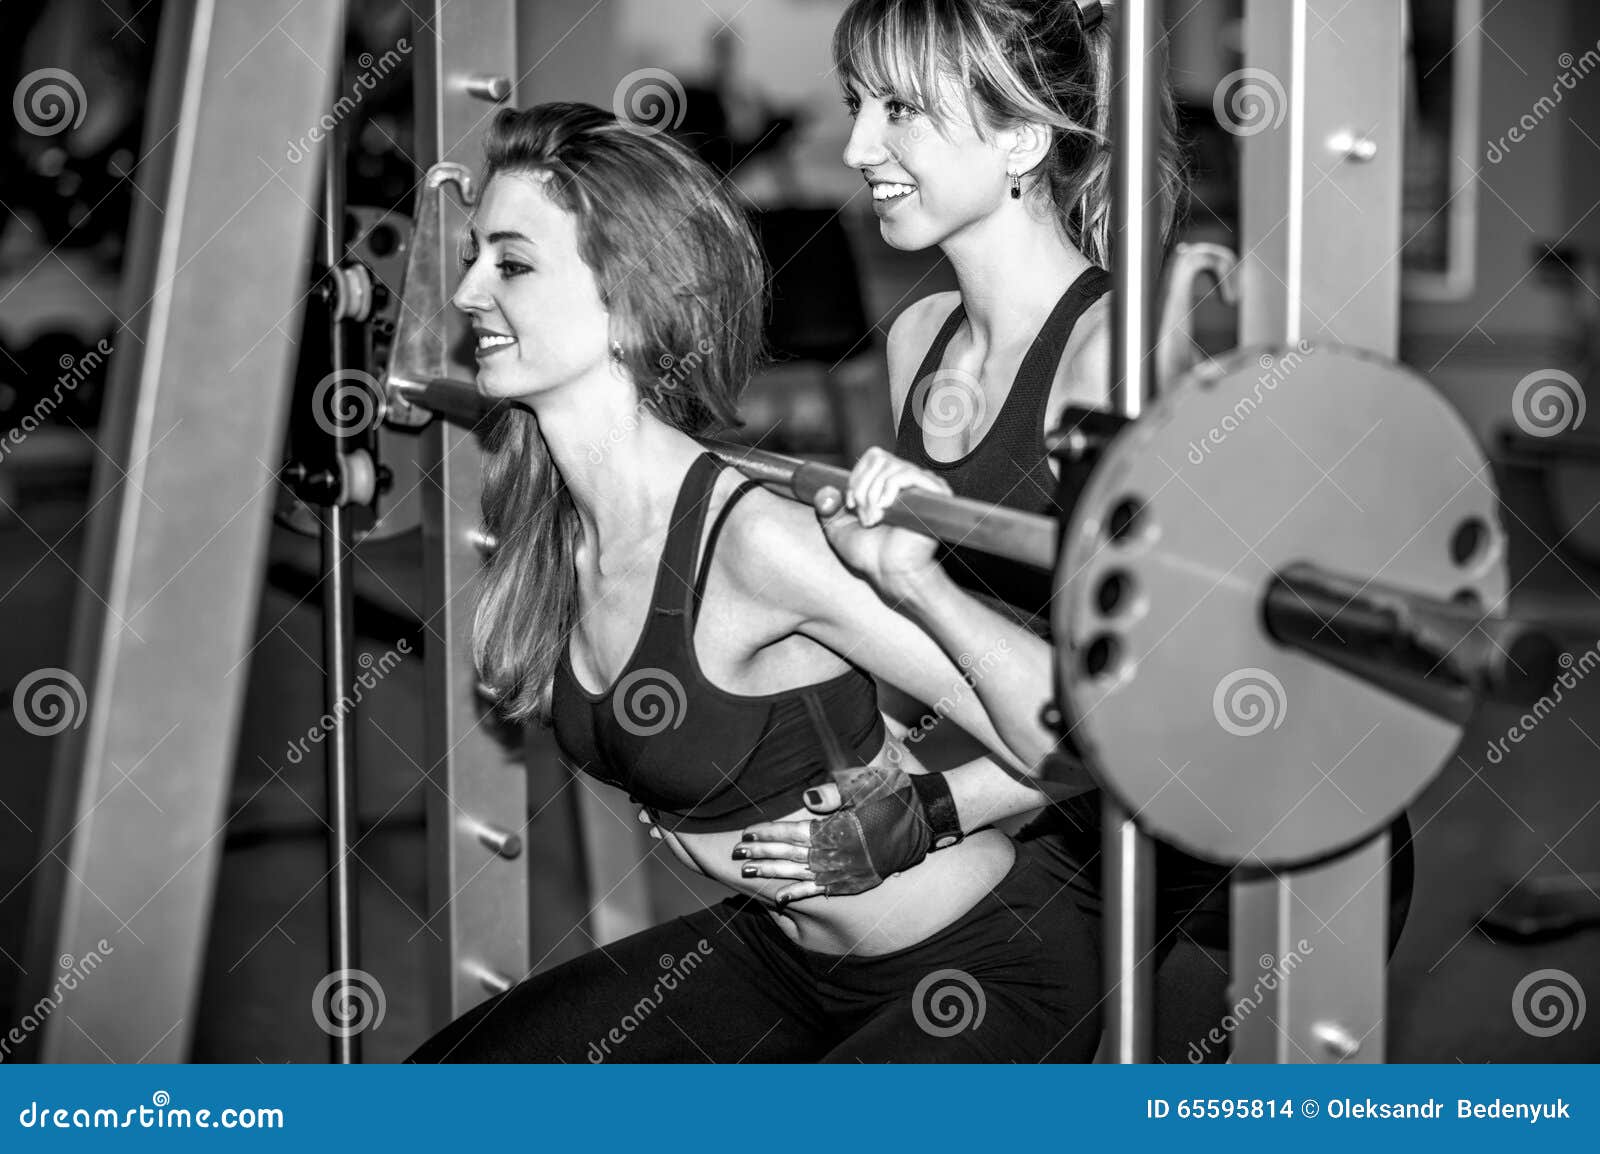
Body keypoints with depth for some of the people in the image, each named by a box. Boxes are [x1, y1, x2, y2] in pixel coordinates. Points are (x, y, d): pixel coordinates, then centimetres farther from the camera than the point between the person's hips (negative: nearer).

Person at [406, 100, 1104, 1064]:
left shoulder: (755, 539, -30)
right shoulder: (551, 516, -6)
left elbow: (1067, 744, -33)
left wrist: (916, 582, -47)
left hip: (983, 980, -8)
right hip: (784, 952, 9)